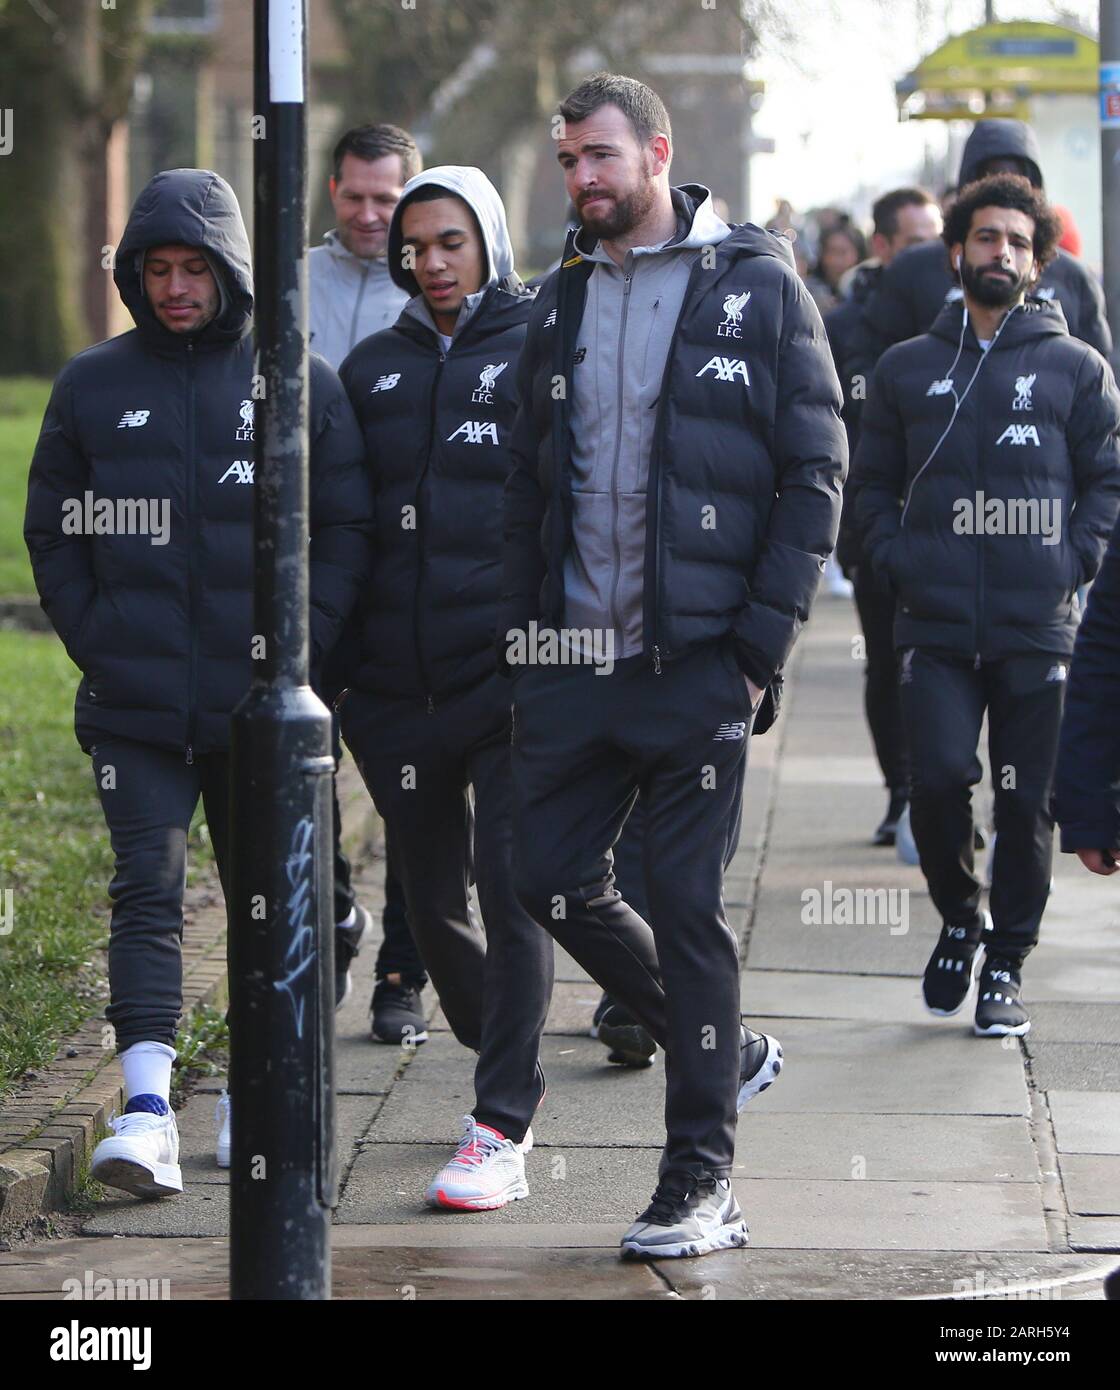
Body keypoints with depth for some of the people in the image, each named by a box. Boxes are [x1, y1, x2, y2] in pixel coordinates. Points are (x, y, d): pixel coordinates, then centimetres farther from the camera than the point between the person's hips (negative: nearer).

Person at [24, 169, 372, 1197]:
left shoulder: (302, 385, 3)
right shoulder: (92, 387, 6)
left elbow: (347, 531, 4)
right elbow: (53, 533, 10)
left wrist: (297, 650, -6)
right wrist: (97, 644, -1)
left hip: (263, 700, 0)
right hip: (134, 707, 0)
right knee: (149, 890, -11)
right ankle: (147, 1108, -17)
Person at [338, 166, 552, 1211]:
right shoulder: (374, 368, 12)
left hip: (513, 677, -5)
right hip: (399, 683, 5)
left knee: (512, 890, -10)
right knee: (430, 897, 13)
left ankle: (501, 1129, -8)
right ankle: (511, 1068, 35)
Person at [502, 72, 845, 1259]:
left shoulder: (756, 286, -3)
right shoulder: (560, 302, 12)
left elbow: (814, 474, -5)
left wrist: (761, 643, -11)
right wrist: (522, 632, 6)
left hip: (697, 660, -5)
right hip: (573, 660, 5)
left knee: (687, 906, -4)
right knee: (552, 879, 4)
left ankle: (701, 1183, 4)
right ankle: (725, 1050, 27)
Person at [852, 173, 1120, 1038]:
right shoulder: (907, 369, 12)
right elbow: (872, 483, 17)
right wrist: (897, 562, 2)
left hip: (1038, 629, 0)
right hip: (936, 627, 0)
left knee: (1026, 802, 1)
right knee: (938, 779, -14)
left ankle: (1007, 963, 15)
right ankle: (959, 919, 13)